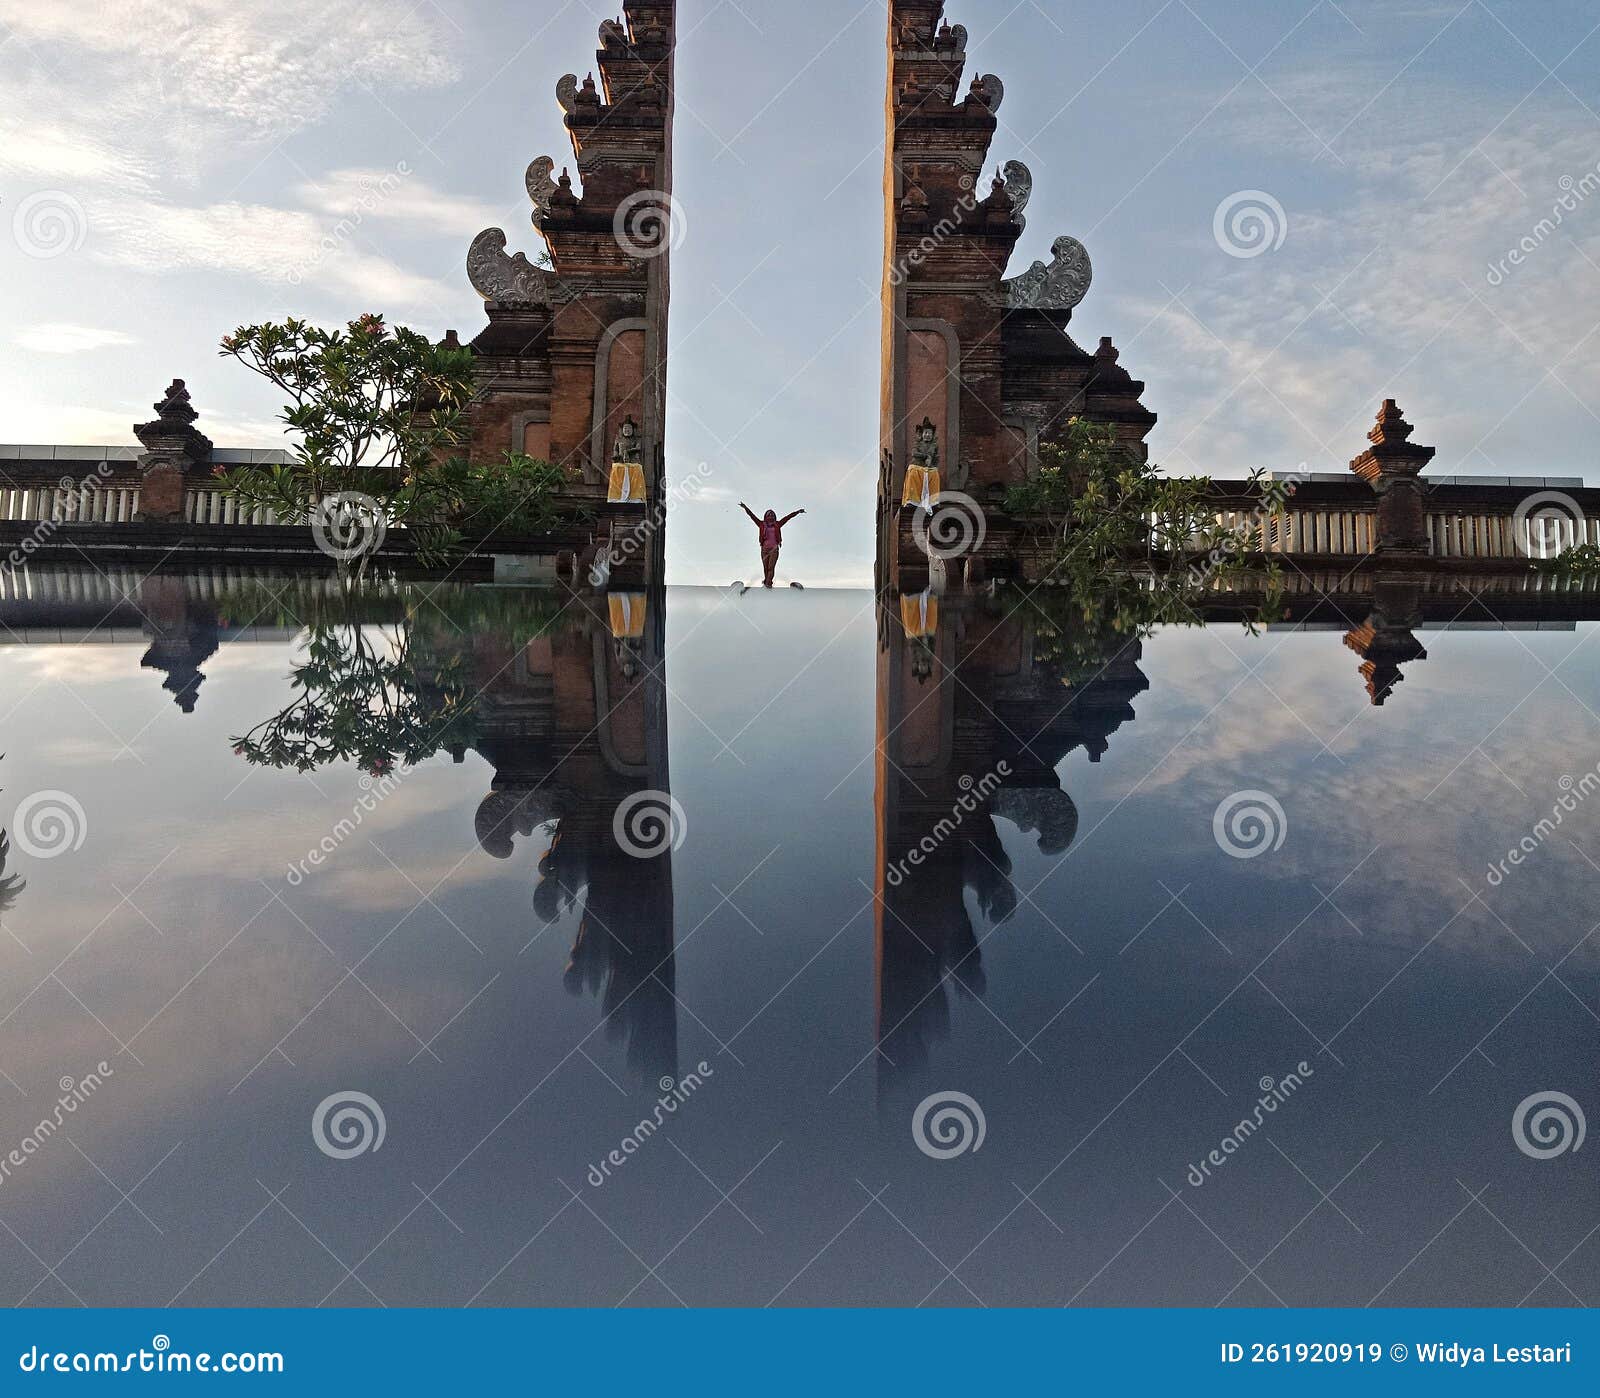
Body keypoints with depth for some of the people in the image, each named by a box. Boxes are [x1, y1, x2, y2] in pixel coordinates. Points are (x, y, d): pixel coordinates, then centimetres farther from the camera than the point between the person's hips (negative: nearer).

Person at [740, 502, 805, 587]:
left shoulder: (777, 524, 4)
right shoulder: (762, 524, 1)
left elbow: (788, 517, 3)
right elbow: (752, 516, -4)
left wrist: (797, 512, 2)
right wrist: (745, 508, -13)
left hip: (774, 549, -1)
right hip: (764, 548, 1)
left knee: (771, 567, -6)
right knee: (765, 567, 11)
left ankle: (768, 584, -2)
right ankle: (766, 581, 32)